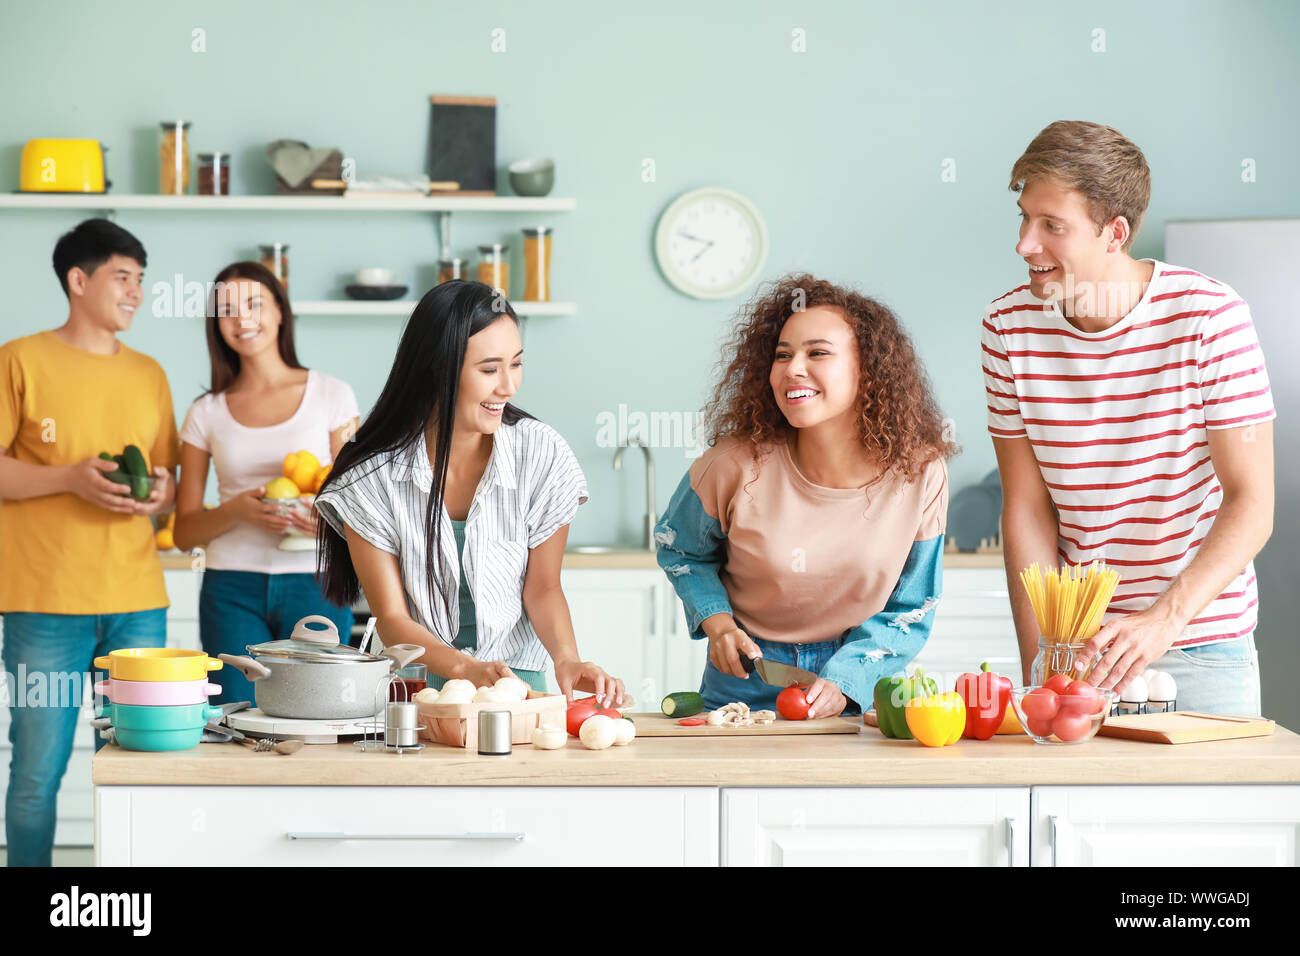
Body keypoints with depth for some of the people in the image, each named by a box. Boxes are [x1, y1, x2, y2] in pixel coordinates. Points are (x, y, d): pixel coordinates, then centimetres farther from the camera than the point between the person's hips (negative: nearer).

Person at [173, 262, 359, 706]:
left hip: (313, 584, -1)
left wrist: (330, 519, -16)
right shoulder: (206, 413, 9)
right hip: (233, 589, 1)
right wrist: (237, 510, -12)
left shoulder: (331, 395, 6)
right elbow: (184, 532, 8)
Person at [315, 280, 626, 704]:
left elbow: (542, 588, 3)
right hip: (414, 685, -1)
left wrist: (566, 657, -17)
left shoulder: (542, 454, -6)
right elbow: (391, 618, -7)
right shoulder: (372, 474, -10)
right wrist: (469, 669, -24)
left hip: (519, 681, 1)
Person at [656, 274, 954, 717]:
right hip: (746, 682, 0)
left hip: (858, 690, 0)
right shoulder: (737, 465, -14)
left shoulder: (919, 476, -11)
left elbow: (908, 609, 0)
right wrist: (715, 618, -8)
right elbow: (678, 547, 7)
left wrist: (843, 681, -14)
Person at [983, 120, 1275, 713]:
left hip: (1201, 647, -2)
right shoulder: (1010, 326, -4)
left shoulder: (1210, 316, -13)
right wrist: (1039, 660, -11)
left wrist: (1164, 620, -27)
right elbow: (1026, 507, -1)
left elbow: (1252, 503, -14)